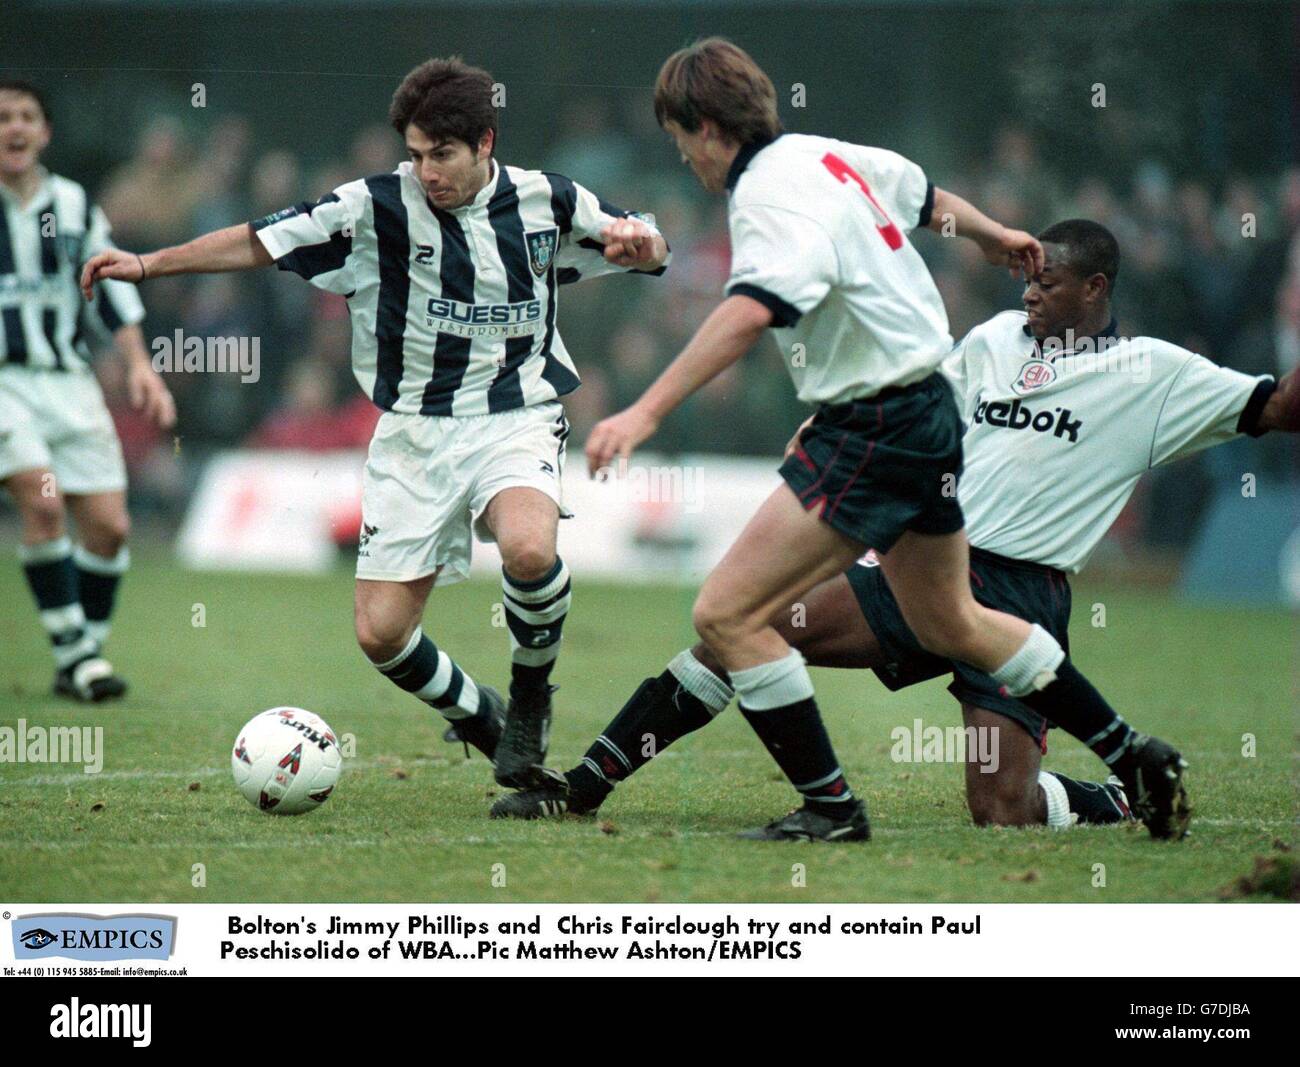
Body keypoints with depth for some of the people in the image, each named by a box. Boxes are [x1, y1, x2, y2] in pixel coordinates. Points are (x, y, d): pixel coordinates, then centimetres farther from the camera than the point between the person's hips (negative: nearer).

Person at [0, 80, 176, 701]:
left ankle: (88, 647, 12)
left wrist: (138, 365, 5)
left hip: (69, 381, 4)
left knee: (108, 524, -5)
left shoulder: (74, 208, 11)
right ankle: (71, 650, -16)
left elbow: (111, 295, 16)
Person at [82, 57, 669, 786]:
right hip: (415, 431, 2)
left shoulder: (545, 202, -2)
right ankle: (479, 718, 24)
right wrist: (147, 265, -2)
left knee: (529, 548, -34)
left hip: (516, 421, -2)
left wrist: (639, 241, -13)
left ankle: (530, 697, -4)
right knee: (381, 634, -7)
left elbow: (649, 251, 12)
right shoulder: (381, 207, -6)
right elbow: (263, 243, 1)